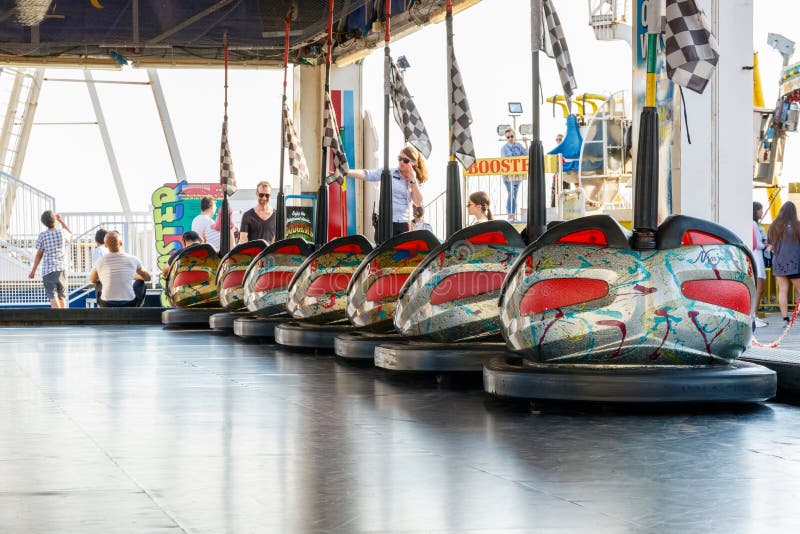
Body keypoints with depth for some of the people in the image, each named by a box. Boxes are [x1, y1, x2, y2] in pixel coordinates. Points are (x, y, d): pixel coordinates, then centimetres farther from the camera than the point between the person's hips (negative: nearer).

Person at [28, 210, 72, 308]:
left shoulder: (42, 236, -6)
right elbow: (69, 234, 24)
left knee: (52, 296, -11)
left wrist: (33, 270, 8)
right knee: (62, 297, 15)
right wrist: (61, 221, 27)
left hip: (48, 269, -2)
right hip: (62, 268, 3)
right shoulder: (61, 233, -1)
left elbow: (39, 254, -1)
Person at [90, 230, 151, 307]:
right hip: (129, 305, -1)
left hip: (107, 306, 1)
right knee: (140, 283, 27)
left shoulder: (100, 262, -1)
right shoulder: (132, 259, -3)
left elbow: (92, 280, 20)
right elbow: (148, 277, 13)